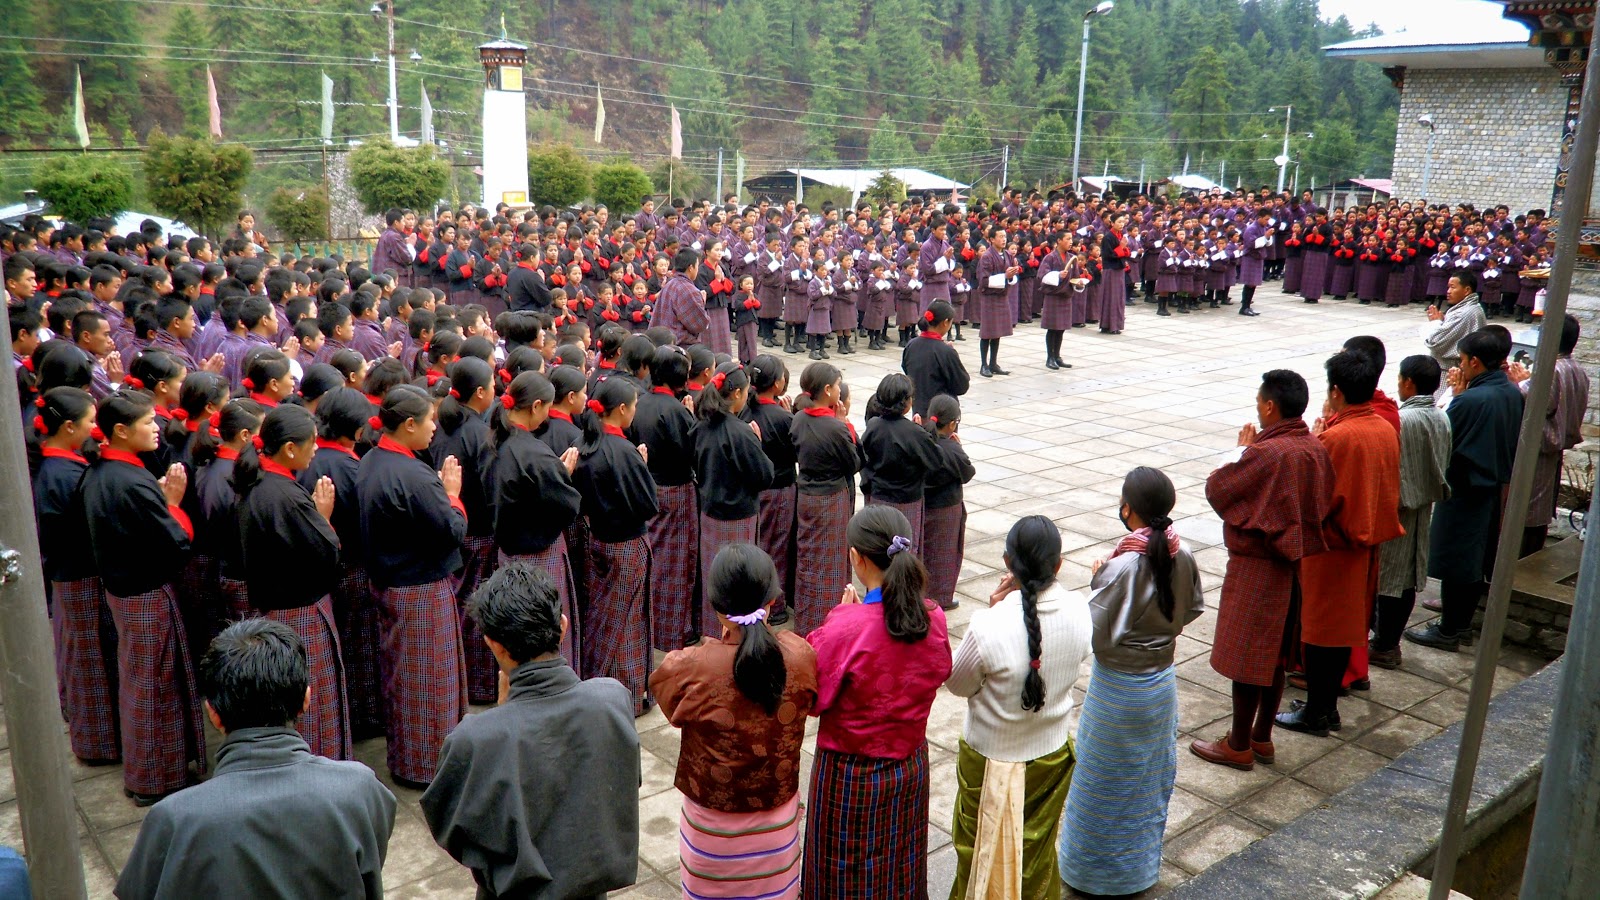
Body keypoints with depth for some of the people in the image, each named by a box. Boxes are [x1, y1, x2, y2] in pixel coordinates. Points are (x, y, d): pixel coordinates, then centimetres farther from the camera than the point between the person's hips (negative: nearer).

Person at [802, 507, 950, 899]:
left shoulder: (843, 631, -30)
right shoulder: (934, 619, -14)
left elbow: (812, 699, -16)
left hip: (851, 775, -4)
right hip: (911, 766, 5)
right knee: (901, 865, 26)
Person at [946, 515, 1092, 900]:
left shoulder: (989, 626, -33)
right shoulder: (1079, 610, -19)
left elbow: (958, 684, -15)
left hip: (991, 759, -4)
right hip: (1053, 754, 4)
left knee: (982, 850, 21)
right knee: (1039, 847, 27)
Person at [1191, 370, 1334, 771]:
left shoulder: (1265, 454, -25)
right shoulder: (1316, 449, 0)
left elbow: (1216, 489, -16)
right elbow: (1321, 504, 12)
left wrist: (1242, 451, -3)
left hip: (1256, 567, -8)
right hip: (1292, 562, 8)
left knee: (1245, 658, 5)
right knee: (1274, 655, 18)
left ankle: (1238, 746, 17)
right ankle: (1262, 738, 30)